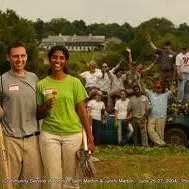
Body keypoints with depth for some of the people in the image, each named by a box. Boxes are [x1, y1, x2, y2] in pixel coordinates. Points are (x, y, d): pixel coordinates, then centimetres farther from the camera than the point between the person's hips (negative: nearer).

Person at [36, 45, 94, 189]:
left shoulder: (74, 82, 1)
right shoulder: (41, 85, 5)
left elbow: (82, 111, 2)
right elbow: (38, 115, 11)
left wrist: (90, 137, -3)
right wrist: (45, 107, -11)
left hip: (73, 134, -1)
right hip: (49, 135, 1)